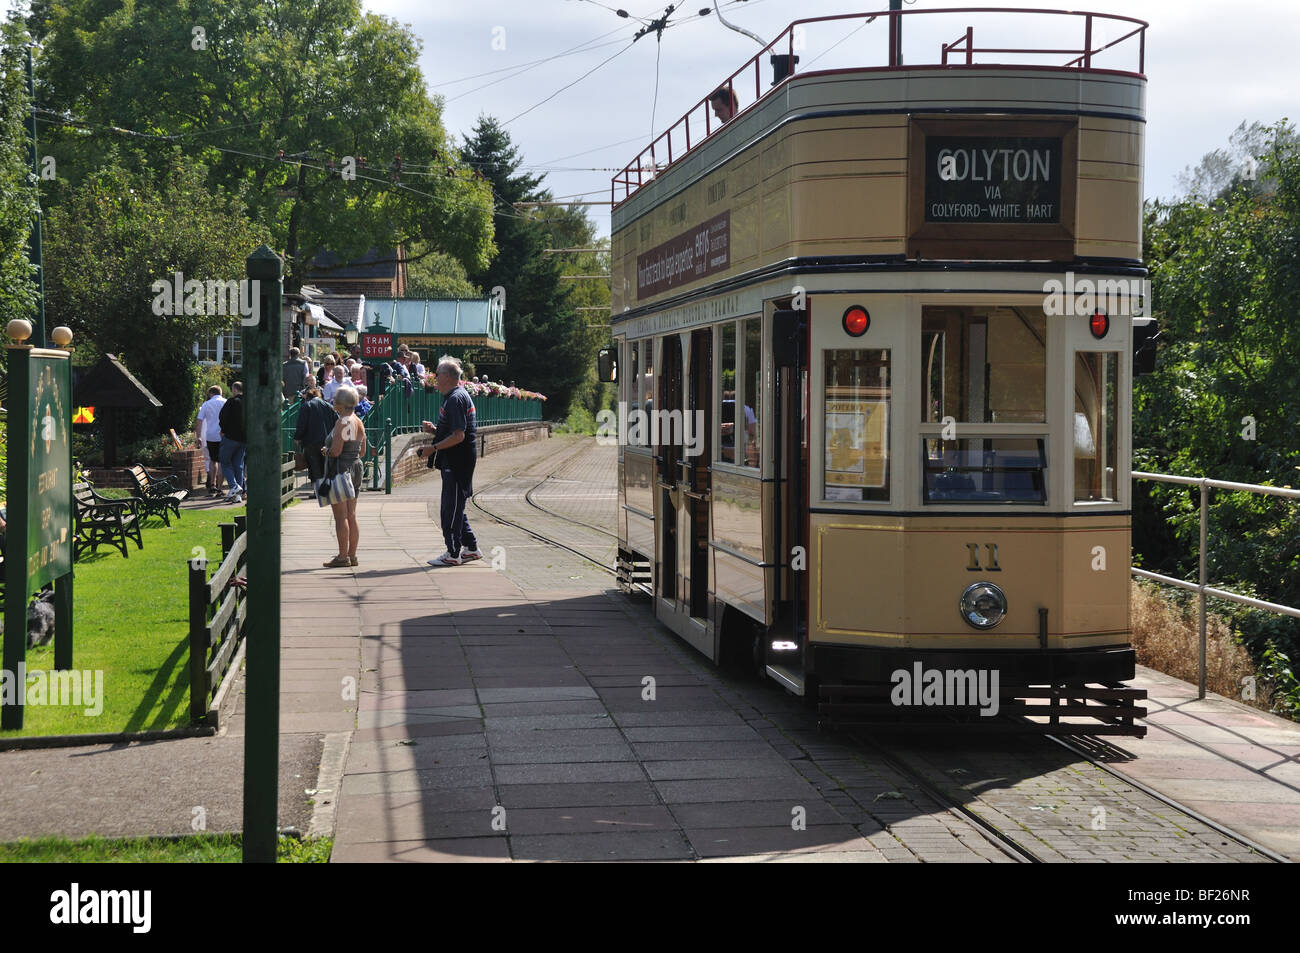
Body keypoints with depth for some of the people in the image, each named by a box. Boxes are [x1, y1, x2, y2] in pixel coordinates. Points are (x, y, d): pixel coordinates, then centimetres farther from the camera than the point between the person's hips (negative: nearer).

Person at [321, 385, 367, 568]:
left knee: (341, 516, -6)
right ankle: (352, 555, 13)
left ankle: (343, 556, -6)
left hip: (341, 469, -9)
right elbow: (362, 451, 16)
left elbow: (336, 451, -20)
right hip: (356, 467, 9)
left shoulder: (342, 422, -15)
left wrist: (325, 450, -1)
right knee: (351, 515, 11)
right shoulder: (359, 423, 11)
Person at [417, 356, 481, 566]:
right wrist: (434, 430, 11)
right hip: (455, 461, 11)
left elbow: (458, 436, -23)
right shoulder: (453, 397, 17)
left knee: (451, 507, -6)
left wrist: (434, 448, -20)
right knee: (454, 506, 16)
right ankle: (470, 548, 22)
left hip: (458, 461, -11)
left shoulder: (456, 399, -17)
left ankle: (453, 554, -1)